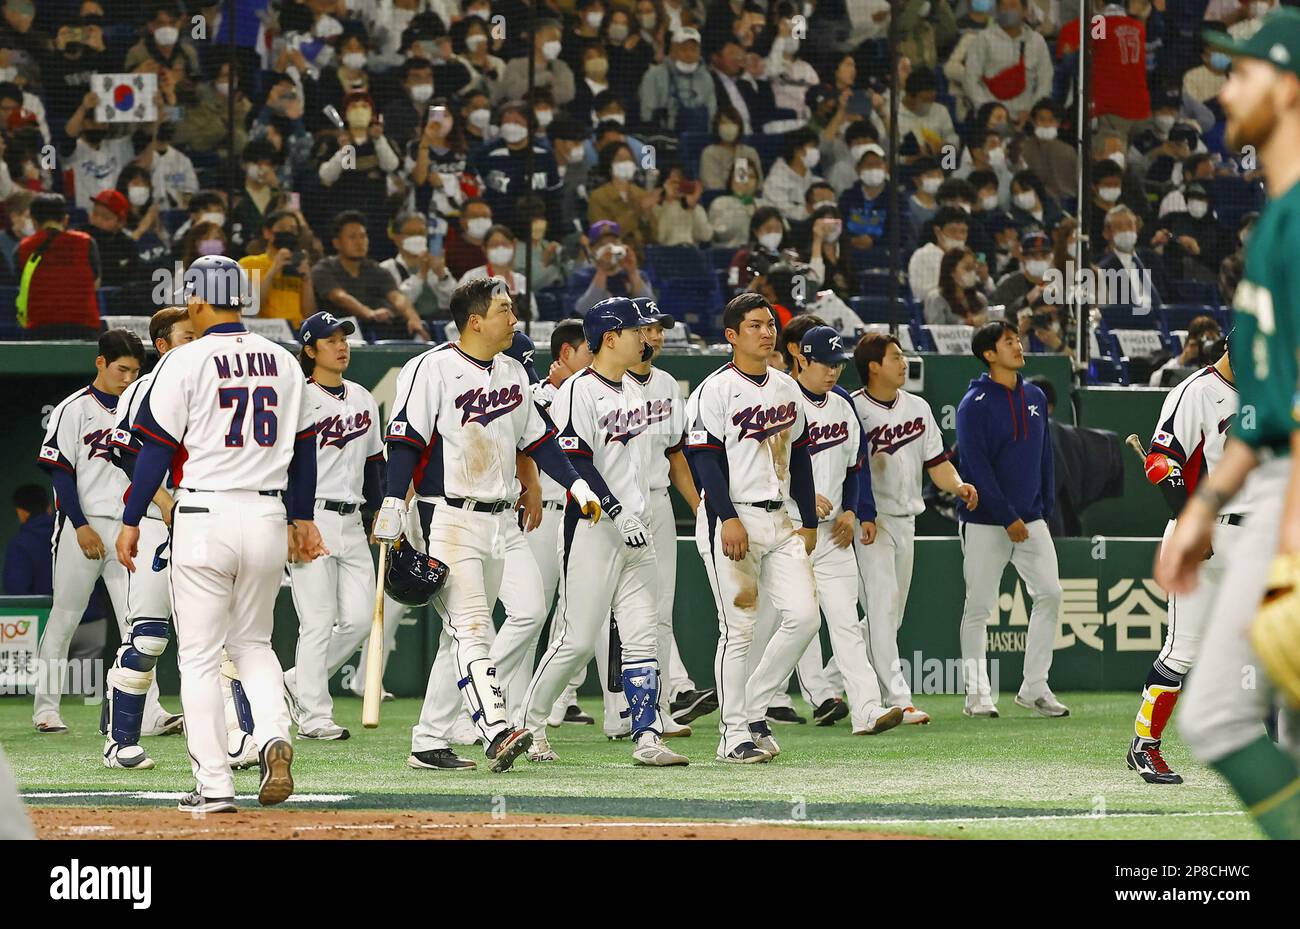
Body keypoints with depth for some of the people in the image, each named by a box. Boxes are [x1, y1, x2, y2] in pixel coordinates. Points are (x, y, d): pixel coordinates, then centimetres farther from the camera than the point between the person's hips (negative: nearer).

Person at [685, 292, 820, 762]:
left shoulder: (786, 388, 14)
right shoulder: (715, 389, -7)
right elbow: (706, 458, -13)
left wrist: (809, 521, 15)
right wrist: (728, 519, -21)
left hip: (778, 520, 7)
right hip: (730, 520, -7)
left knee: (804, 616, -4)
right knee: (738, 627, -6)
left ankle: (754, 710, 11)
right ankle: (734, 734, 0)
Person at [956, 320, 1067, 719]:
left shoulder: (1035, 398, 10)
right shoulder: (975, 404, -10)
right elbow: (976, 466, -14)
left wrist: (1044, 510, 9)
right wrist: (1008, 519, -17)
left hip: (1030, 518, 6)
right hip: (985, 522, -6)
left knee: (1050, 593, -2)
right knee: (979, 607, -2)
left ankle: (1034, 688, 5)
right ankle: (977, 693, 4)